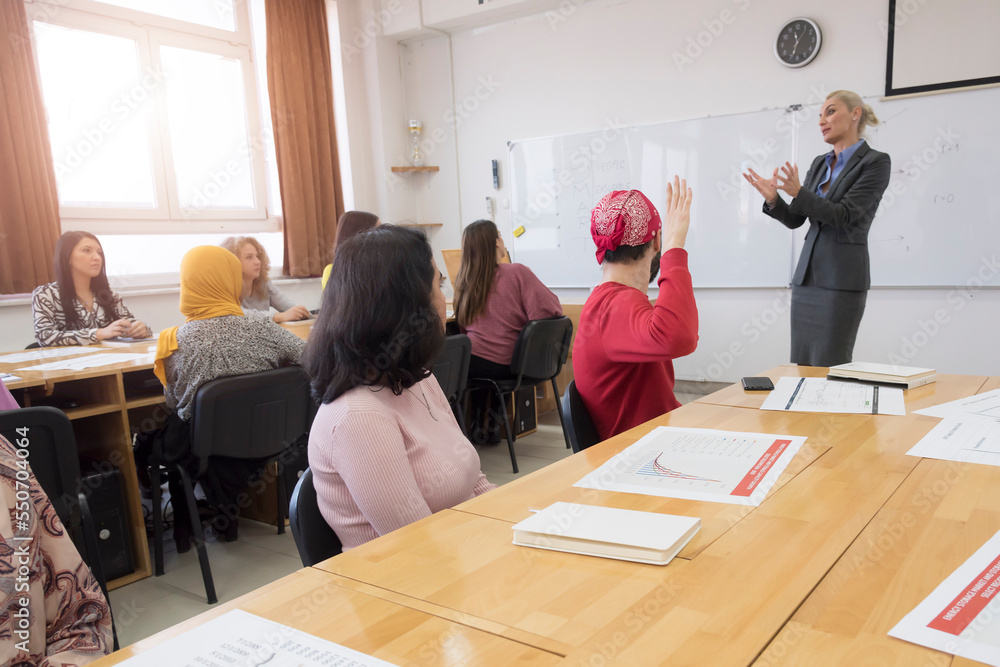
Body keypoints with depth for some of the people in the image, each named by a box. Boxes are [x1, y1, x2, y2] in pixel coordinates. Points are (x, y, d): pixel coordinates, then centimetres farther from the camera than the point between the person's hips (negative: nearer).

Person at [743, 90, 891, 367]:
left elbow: (844, 216, -12)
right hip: (807, 274, 7)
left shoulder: (876, 162, -3)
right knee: (800, 364, 5)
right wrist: (773, 199, -7)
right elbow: (794, 219, 12)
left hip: (841, 279, -6)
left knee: (829, 367, -9)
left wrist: (799, 193, -23)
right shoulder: (819, 164, 16)